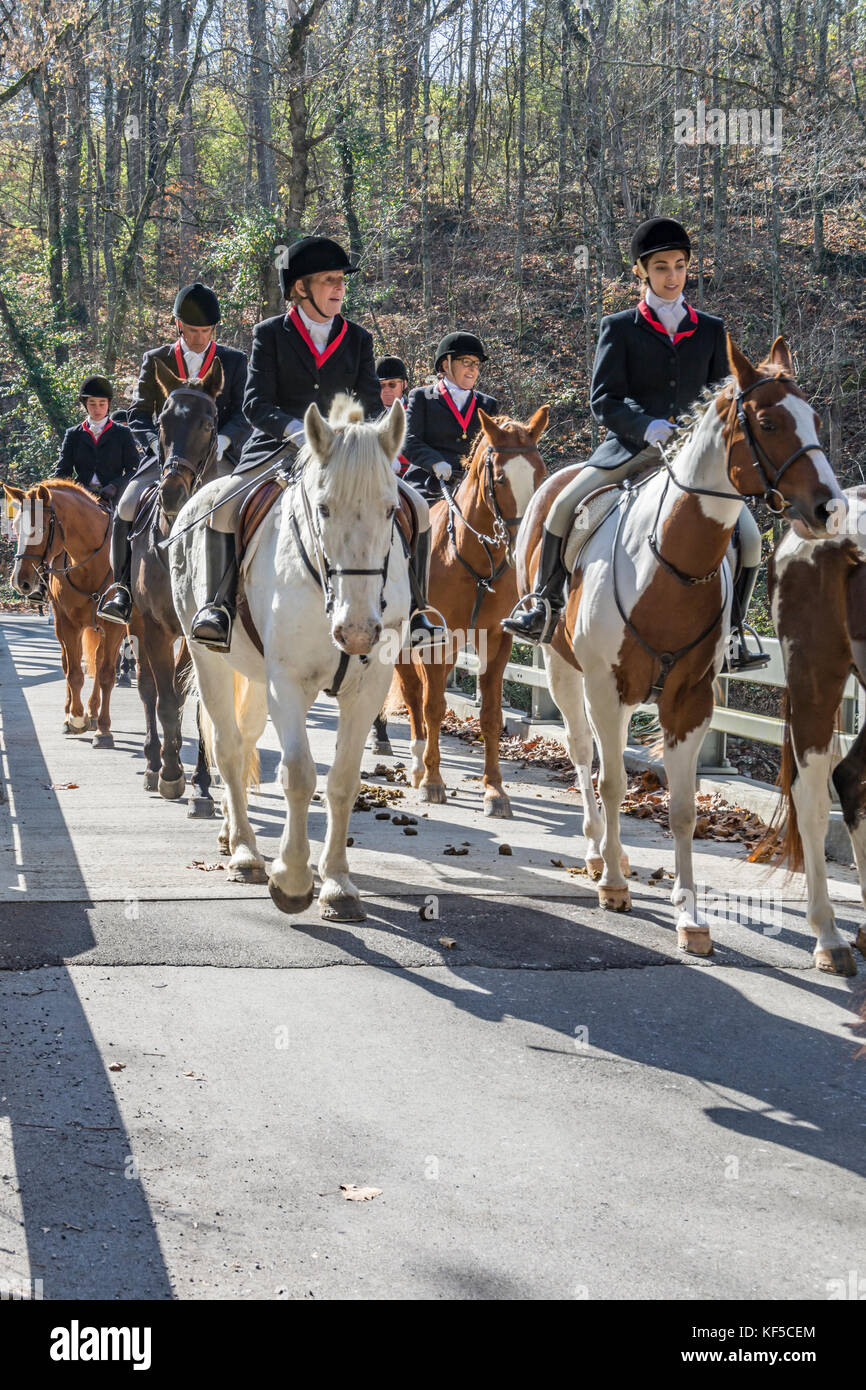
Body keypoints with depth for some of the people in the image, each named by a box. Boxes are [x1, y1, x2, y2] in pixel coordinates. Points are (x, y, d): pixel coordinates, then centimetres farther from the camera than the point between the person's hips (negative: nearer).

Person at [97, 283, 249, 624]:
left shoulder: (234, 361, 10)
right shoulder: (156, 361, 11)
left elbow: (243, 415, 2)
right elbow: (138, 414, 7)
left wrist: (222, 439, -19)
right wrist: (157, 443, -14)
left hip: (219, 457, -1)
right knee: (127, 508, -23)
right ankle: (122, 588, -12)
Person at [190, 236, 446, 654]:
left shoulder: (358, 339, 11)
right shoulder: (270, 334, 2)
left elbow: (371, 405, 7)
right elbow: (256, 404, -8)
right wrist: (297, 430, -27)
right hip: (277, 448, -3)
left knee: (416, 507, -13)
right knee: (223, 507, -29)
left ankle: (412, 611, -3)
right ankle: (219, 605, -13)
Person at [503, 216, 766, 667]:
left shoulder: (711, 330, 14)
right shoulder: (619, 328, 6)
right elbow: (603, 399, -3)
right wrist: (649, 428, -20)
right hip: (631, 445, -2)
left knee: (748, 536, -15)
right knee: (564, 505, -22)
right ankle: (546, 608, -5)